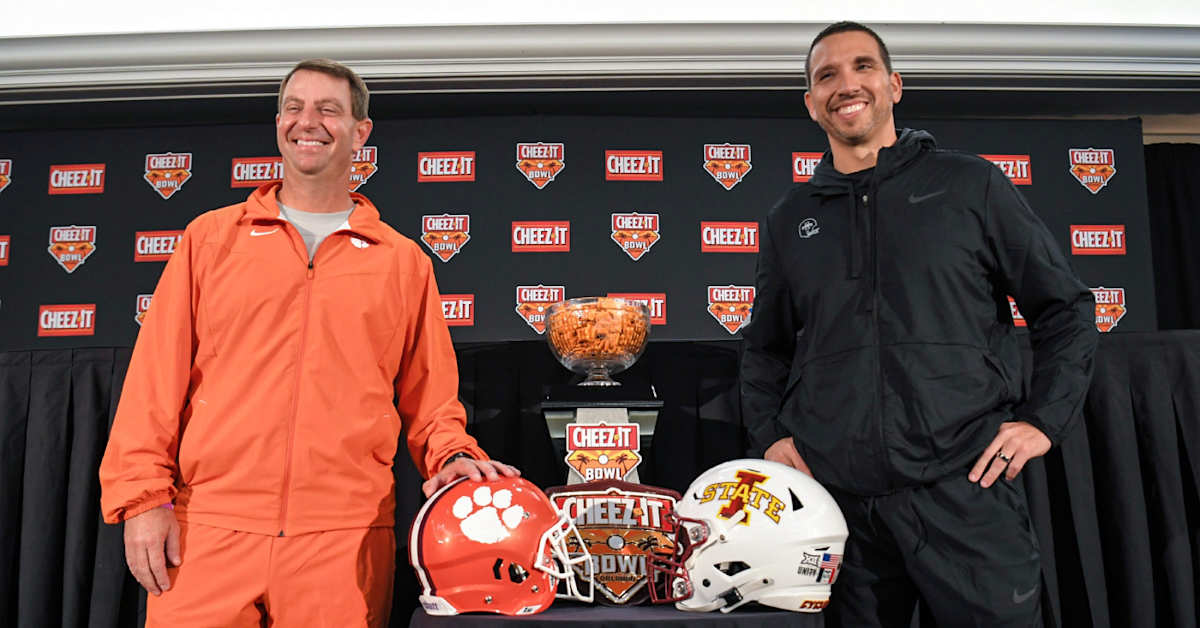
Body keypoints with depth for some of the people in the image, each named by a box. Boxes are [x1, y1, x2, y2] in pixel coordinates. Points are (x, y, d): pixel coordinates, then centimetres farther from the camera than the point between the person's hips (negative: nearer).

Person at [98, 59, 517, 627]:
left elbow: (428, 393, 12)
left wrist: (451, 454, -6)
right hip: (207, 530, 1)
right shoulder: (212, 237, 11)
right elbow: (158, 374, 6)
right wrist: (144, 495, -1)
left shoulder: (403, 262, 10)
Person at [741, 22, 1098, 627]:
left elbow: (1065, 307, 10)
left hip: (964, 487, -2)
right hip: (837, 498, 2)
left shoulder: (969, 184, 6)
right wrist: (770, 434, 8)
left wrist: (1044, 419, 0)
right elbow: (765, 348, 21)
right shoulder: (789, 220, 13)